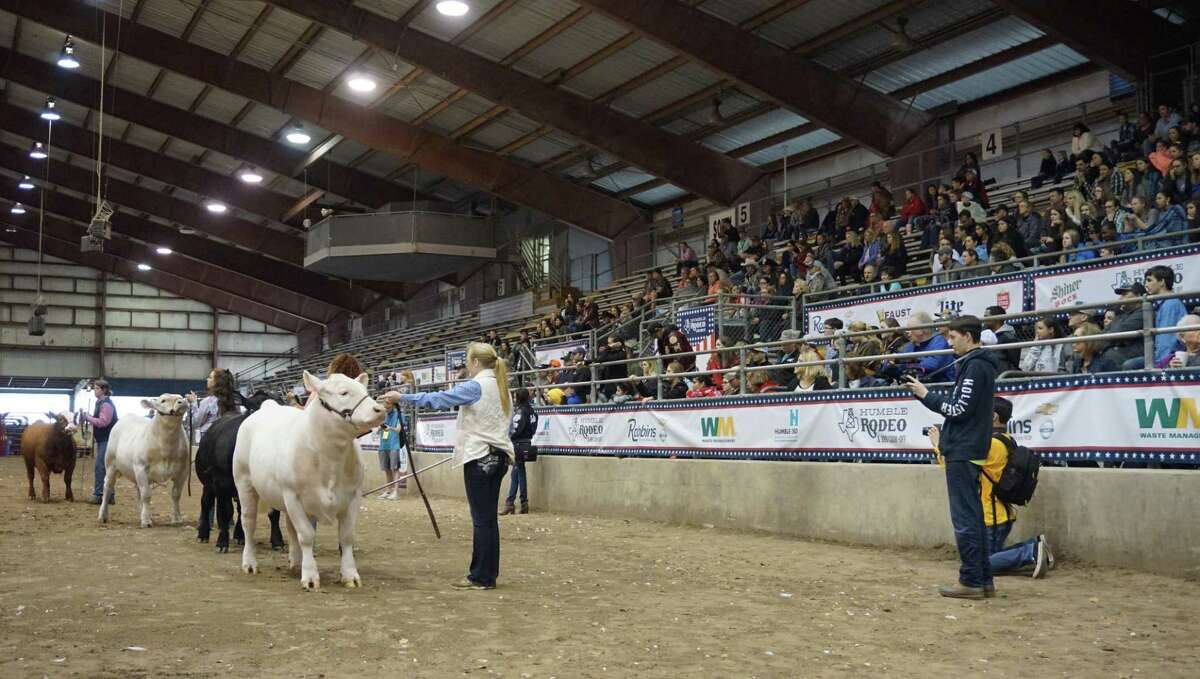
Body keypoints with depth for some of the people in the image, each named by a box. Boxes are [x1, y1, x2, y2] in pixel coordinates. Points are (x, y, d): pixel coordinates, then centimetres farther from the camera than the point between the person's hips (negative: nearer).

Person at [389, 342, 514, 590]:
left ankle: (482, 577, 0)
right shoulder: (499, 386, 14)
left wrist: (401, 397, -10)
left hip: (480, 458, -8)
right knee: (487, 518, 12)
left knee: (482, 519, -5)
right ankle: (486, 572, 16)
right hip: (498, 455, 9)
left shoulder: (476, 386, -11)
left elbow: (438, 399, -15)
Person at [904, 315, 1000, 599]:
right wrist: (924, 392, 8)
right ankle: (983, 579, 18)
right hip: (969, 450, 10)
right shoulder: (979, 364, 17)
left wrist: (926, 395, -9)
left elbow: (959, 409, -17)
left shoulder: (975, 366, -14)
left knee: (965, 518, -6)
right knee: (973, 516, 13)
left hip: (962, 452, -10)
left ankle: (971, 581, -1)